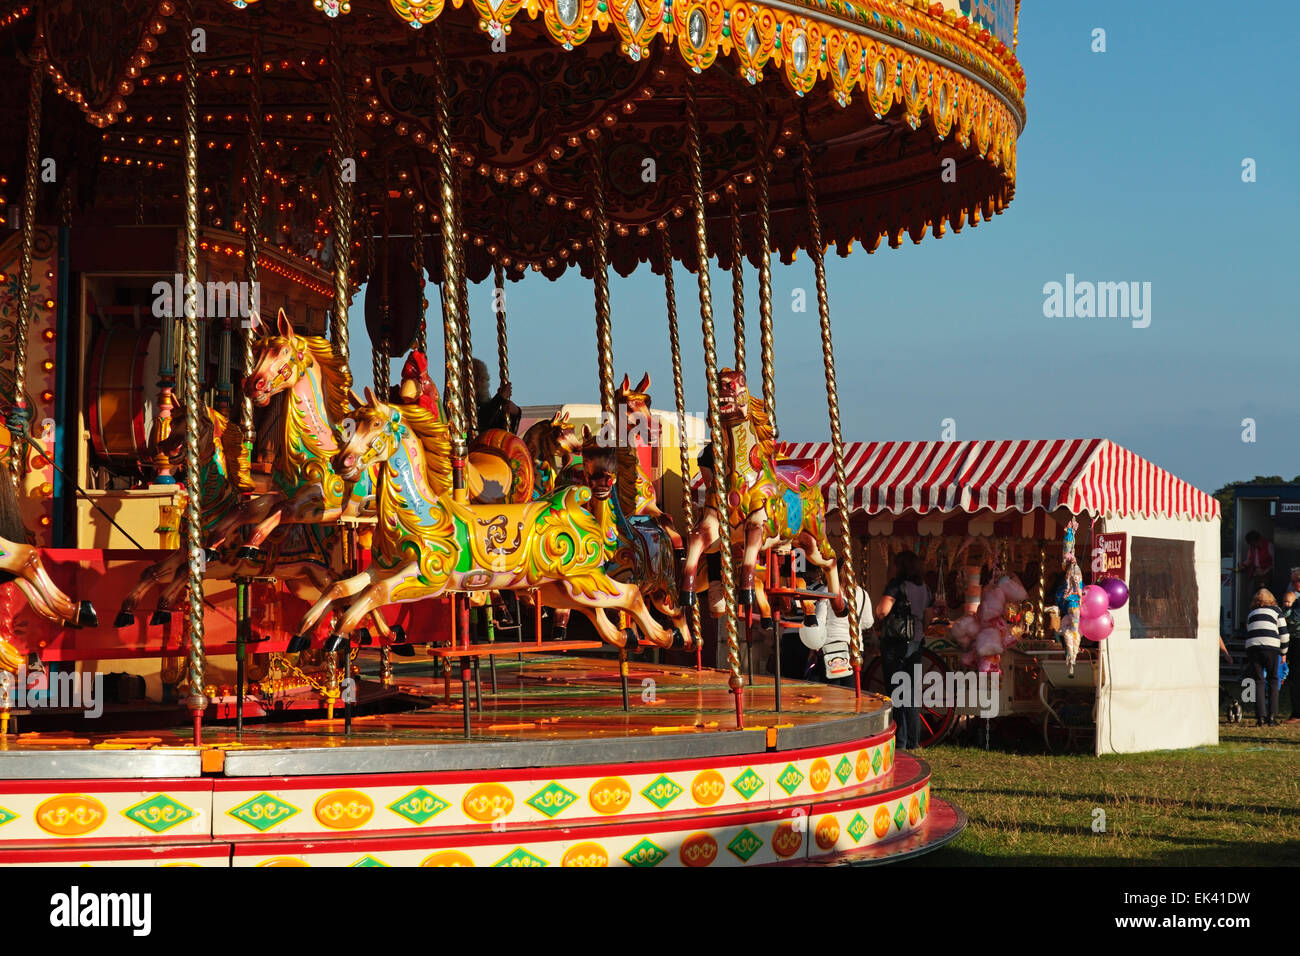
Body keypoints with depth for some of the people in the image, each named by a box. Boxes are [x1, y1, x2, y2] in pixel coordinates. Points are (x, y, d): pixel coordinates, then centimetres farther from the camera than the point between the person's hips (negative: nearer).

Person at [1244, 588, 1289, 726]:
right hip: (1271, 647, -2)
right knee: (1273, 681, 11)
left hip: (1252, 647, 2)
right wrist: (1283, 652, 21)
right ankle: (1272, 716, 4)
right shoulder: (1275, 611, 17)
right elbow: (1284, 634, 10)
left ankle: (1260, 716, -6)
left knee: (1259, 682, 7)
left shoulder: (1251, 613, 25)